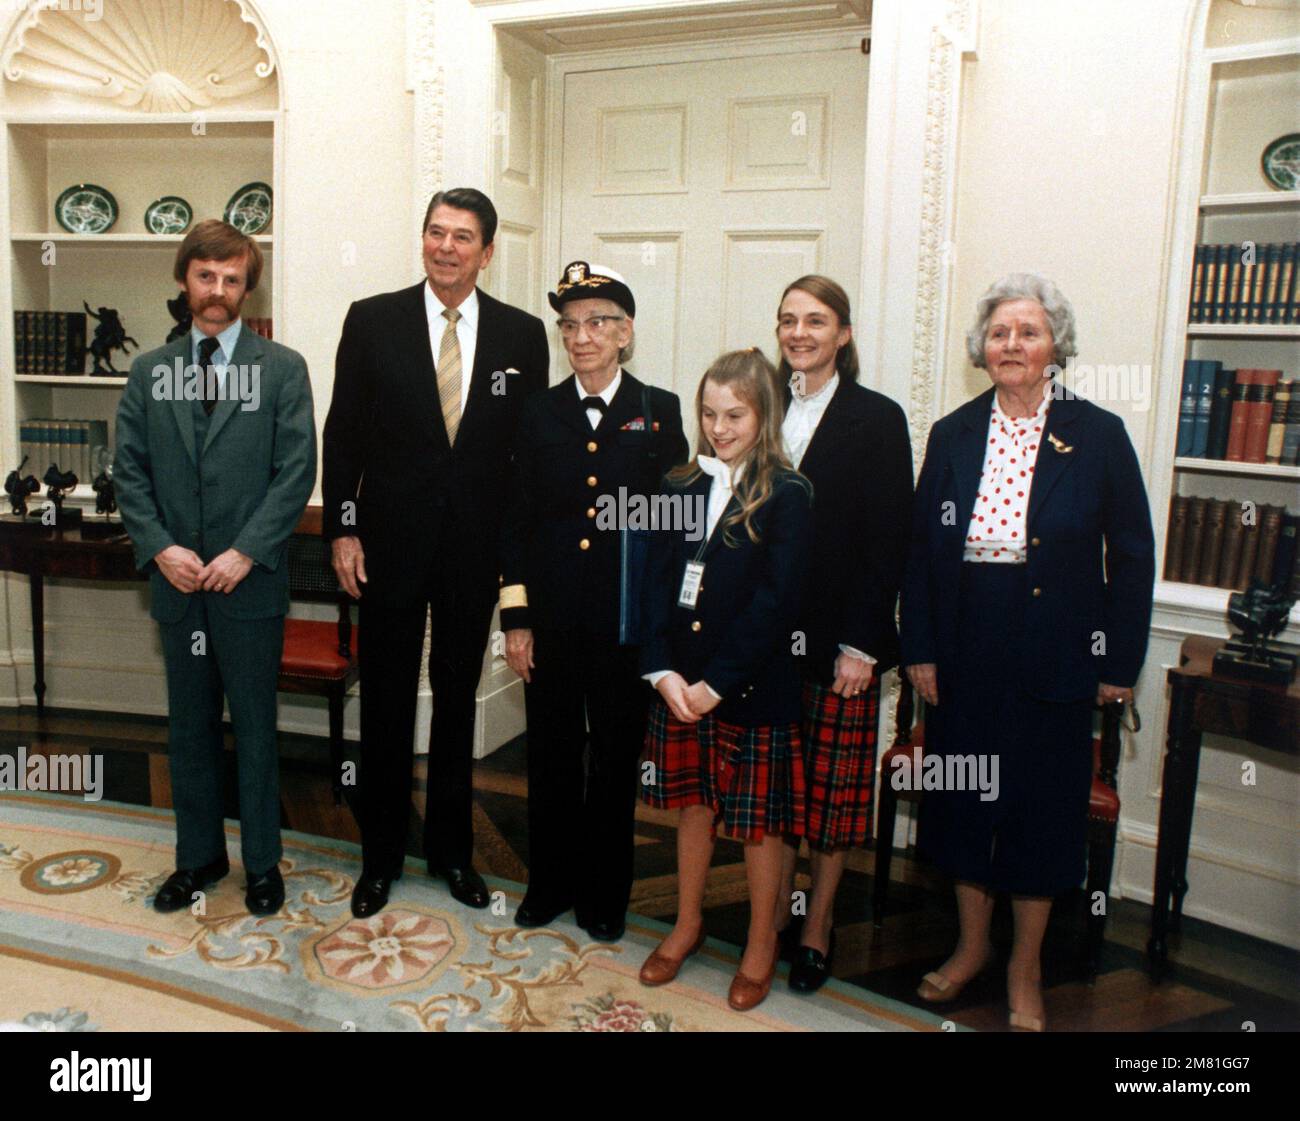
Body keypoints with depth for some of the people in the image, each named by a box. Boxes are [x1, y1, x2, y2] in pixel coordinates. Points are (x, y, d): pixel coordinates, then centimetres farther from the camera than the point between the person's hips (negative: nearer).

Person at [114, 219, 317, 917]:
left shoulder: (282, 368, -1)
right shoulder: (149, 371, 9)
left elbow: (297, 470, -8)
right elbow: (128, 470, 6)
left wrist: (244, 552, -15)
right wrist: (160, 548, -9)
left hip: (250, 580, -3)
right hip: (176, 580, 3)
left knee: (254, 725, 6)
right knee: (189, 725, 13)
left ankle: (263, 861, 21)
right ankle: (199, 856, 29)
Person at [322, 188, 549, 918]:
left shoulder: (522, 334, 1)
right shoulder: (372, 321, 0)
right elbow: (343, 433, 1)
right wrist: (343, 529, -4)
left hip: (477, 544, 1)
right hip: (391, 537, 0)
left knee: (459, 697, 13)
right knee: (386, 699, 9)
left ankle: (452, 848, 30)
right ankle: (382, 854, 27)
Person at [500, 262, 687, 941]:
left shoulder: (659, 412, 1)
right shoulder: (540, 413, 6)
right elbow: (517, 520, 5)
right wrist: (516, 617, 0)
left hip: (627, 622, -1)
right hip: (553, 619, 2)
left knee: (617, 759, 10)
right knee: (552, 757, 12)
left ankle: (605, 894, 26)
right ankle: (551, 881, 30)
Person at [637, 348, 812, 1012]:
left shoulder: (787, 498, -9)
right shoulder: (681, 486, 5)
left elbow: (775, 603, -15)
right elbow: (656, 582, 2)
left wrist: (715, 683, -17)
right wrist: (664, 672, -10)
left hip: (753, 687, -4)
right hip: (678, 683, 4)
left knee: (758, 816, 9)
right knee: (693, 803, 17)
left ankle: (761, 943, 27)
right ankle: (688, 923, 36)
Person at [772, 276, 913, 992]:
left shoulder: (876, 418, -4)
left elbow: (888, 540, -8)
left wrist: (863, 643, -13)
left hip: (838, 634, -3)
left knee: (832, 783, 8)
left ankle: (817, 928, 22)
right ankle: (778, 908, 27)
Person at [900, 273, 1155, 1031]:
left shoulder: (1098, 435, -4)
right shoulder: (953, 436, 3)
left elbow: (1132, 558, -2)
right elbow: (921, 549, 4)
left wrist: (1119, 662, -4)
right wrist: (919, 648, -1)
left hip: (1053, 660, -2)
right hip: (965, 656, 3)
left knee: (1043, 804, 8)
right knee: (965, 794, 13)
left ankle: (1026, 968, 29)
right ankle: (972, 945, 35)